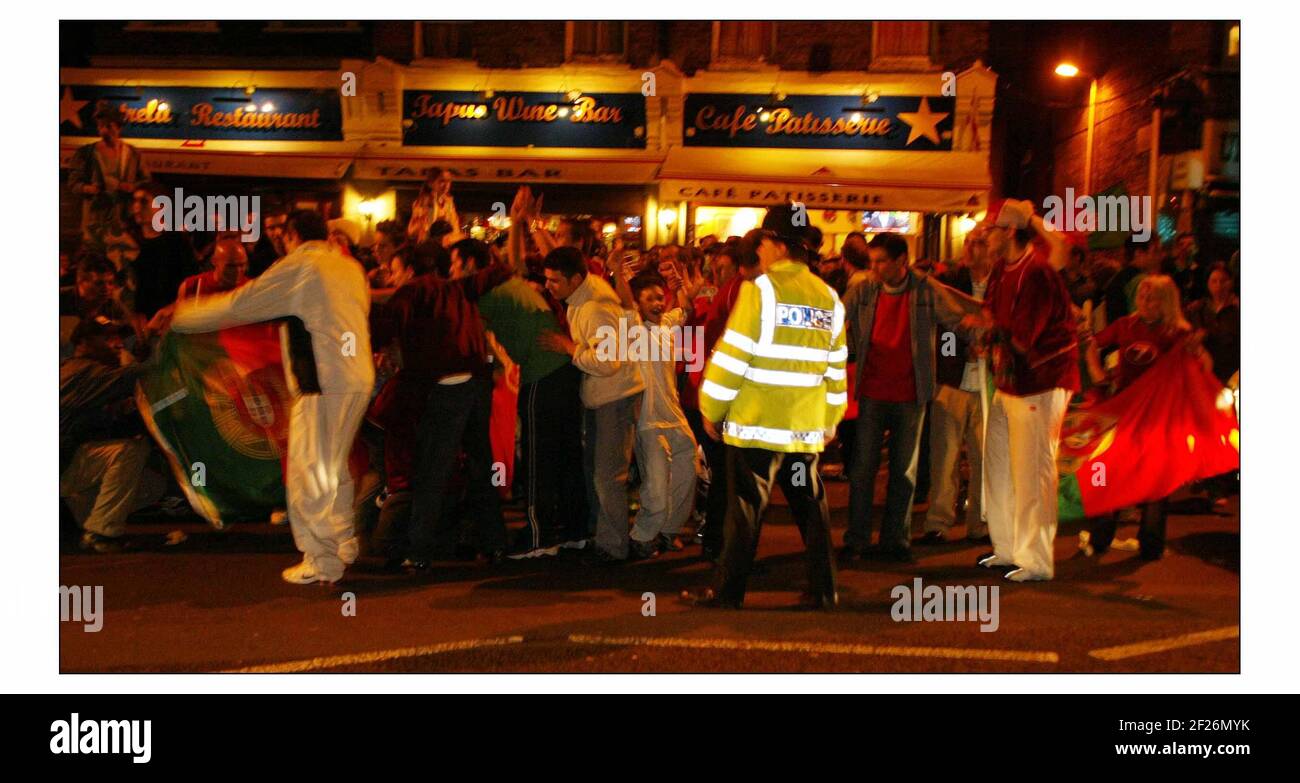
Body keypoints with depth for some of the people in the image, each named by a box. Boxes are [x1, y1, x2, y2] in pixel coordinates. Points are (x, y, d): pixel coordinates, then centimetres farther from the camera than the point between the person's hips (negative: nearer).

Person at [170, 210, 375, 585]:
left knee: (309, 472, -1)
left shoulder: (297, 266, -6)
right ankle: (344, 544, 26)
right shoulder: (351, 268, 15)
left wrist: (179, 315, 10)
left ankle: (322, 560, 1)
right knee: (334, 467, 20)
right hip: (360, 378, 8)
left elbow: (237, 305, -2)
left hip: (324, 382, -8)